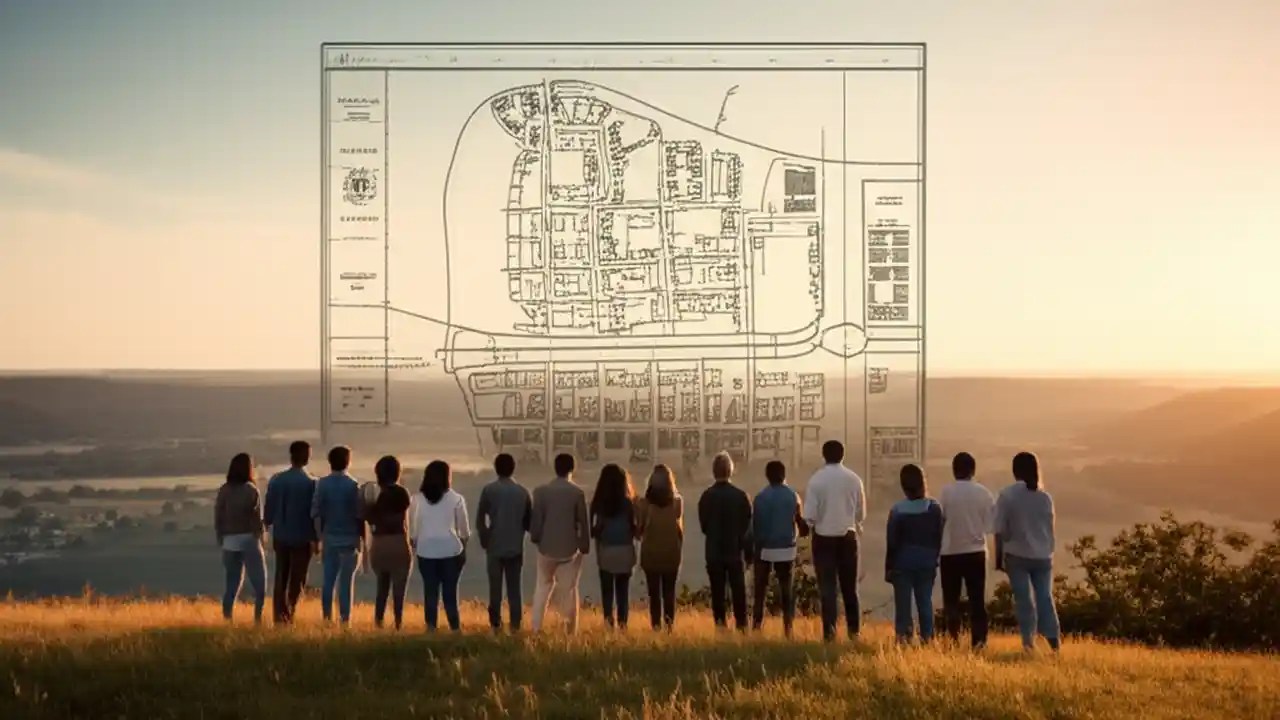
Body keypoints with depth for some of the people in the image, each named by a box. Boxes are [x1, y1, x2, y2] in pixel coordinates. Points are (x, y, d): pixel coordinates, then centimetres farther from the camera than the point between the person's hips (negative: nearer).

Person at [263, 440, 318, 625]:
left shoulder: (276, 480, 0)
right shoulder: (311, 483, -10)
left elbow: (269, 508, 4)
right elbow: (314, 512, -8)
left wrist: (267, 525, 20)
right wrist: (315, 538, -2)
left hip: (281, 536, 3)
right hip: (302, 537, -3)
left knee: (281, 577, 11)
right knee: (297, 580, 4)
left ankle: (279, 616, 6)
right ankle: (289, 615, -2)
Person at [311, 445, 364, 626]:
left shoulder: (322, 483, 1)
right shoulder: (353, 484, -7)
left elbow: (316, 513, 0)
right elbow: (358, 514, -8)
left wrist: (320, 536, 8)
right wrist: (363, 538, 1)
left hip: (329, 537, 3)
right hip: (349, 538, -3)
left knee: (329, 580, 9)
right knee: (346, 581, 0)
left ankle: (327, 618, 9)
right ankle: (345, 619, -1)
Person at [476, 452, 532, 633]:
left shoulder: (489, 490, -6)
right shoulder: (522, 492, 0)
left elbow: (480, 519, -5)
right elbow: (529, 520, 3)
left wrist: (485, 540, 7)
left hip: (494, 546, -1)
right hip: (516, 547, 1)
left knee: (495, 588, 6)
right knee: (514, 588, 6)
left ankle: (495, 625, 7)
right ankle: (515, 625, 2)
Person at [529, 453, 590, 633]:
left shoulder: (541, 491, -6)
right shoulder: (577, 493, -9)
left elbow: (536, 519, -4)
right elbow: (583, 522, -5)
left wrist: (535, 538, 12)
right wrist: (585, 545, 5)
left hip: (547, 546, 2)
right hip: (570, 548, -1)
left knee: (544, 586, 16)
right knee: (569, 589, 7)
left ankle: (536, 629, 12)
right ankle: (570, 631, 8)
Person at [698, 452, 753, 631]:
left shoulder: (706, 496, -7)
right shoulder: (741, 495, -8)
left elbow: (703, 526, -1)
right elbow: (748, 526, -3)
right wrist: (748, 551, 5)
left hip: (714, 552, 0)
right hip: (736, 551, 0)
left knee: (717, 592, 6)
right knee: (738, 591, 6)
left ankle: (720, 625, 5)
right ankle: (741, 625, 4)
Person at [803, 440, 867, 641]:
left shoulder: (816, 480, -10)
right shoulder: (853, 479, -5)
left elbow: (809, 515, -11)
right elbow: (861, 513, 1)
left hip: (824, 538, -2)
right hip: (848, 536, 2)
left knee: (827, 586, 2)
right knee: (849, 586, 13)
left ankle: (829, 631, -4)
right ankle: (854, 629, 18)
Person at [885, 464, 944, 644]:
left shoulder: (897, 510, -10)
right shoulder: (935, 507, -4)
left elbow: (892, 542, -6)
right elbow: (939, 537, 2)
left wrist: (889, 567, 2)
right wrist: (934, 558, 13)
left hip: (903, 563, -2)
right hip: (927, 562, 2)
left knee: (903, 602, 3)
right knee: (925, 601, 8)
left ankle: (903, 637, -1)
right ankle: (927, 637, 6)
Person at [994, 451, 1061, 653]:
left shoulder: (1007, 495, -6)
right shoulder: (1044, 496, 4)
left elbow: (1000, 530, -7)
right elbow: (1050, 528, 9)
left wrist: (999, 557, 1)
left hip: (1017, 555, -3)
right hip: (1042, 555, 3)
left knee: (1024, 599, 2)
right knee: (1045, 597, 7)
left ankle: (1028, 641, 1)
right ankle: (1053, 639, -2)